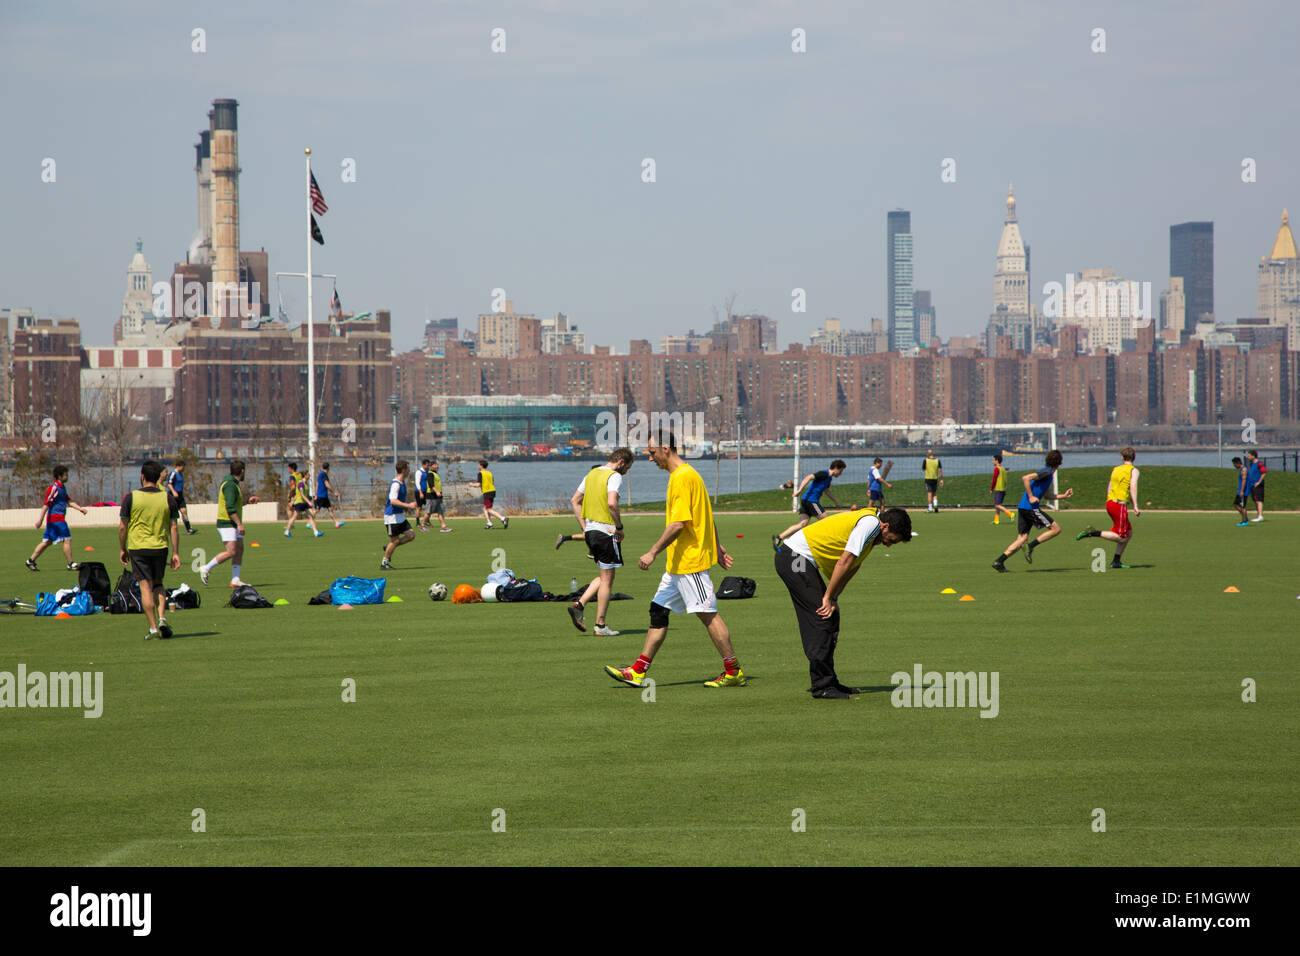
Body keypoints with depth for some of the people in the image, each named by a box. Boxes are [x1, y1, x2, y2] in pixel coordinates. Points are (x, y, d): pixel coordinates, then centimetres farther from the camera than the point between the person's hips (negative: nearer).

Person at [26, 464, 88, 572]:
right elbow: (46, 504, -16)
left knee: (47, 541, 12)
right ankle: (71, 564, -2)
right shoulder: (54, 488, -14)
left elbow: (69, 501, 24)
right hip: (55, 517, -10)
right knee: (67, 540, -7)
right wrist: (40, 519, -19)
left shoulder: (62, 487, 17)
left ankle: (31, 560, 15)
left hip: (59, 518, 10)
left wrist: (80, 508, 13)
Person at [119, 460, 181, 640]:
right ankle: (162, 617, 0)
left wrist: (123, 549, 9)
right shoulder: (168, 498, -1)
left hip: (138, 548, -2)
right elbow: (174, 528, -1)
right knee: (158, 584, 19)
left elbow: (122, 527, -3)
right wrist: (176, 553, 3)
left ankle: (153, 628, -2)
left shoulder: (131, 497, -5)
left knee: (146, 587, 1)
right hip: (160, 548, 2)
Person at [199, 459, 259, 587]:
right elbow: (230, 507, -23)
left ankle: (235, 580, 3)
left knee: (240, 550, 4)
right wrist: (239, 524, -24)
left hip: (233, 524, 10)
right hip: (226, 523, -10)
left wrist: (247, 501, 22)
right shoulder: (230, 485, -17)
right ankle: (206, 569, -3)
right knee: (231, 552, -15)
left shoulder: (234, 484, 16)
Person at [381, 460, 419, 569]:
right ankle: (384, 562, 10)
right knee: (395, 540, -4)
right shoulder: (395, 484, -19)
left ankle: (389, 548, 15)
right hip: (392, 516, -9)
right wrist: (408, 505, -30)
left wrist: (406, 507, 15)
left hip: (400, 516, 9)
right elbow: (393, 501, -28)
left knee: (411, 535, 2)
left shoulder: (402, 482, 12)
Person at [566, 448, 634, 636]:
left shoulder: (592, 474, 14)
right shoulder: (615, 476, -11)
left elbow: (574, 501, 17)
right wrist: (619, 526, -15)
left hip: (590, 531, 8)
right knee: (607, 580, 1)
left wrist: (584, 527, 15)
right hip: (606, 532, -8)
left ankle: (579, 605, 4)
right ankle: (600, 626, 3)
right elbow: (612, 503, -27)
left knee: (604, 576, 19)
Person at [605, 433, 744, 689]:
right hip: (678, 563, 11)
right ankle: (637, 672, 11)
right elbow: (705, 515, 22)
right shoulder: (686, 474, 16)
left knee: (708, 615, -5)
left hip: (690, 561, -11)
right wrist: (717, 546, 26)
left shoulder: (682, 478, -17)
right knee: (658, 610, 9)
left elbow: (678, 524, -23)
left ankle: (733, 672, 1)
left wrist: (653, 552, -20)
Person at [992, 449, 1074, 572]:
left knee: (1023, 538, 6)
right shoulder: (1046, 472, -8)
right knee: (1056, 529, -4)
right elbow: (1025, 478, -20)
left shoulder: (1047, 473, 22)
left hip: (1023, 507, 9)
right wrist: (1031, 497, -20)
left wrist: (1063, 496, 27)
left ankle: (999, 561, -2)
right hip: (1030, 507, -9)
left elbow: (1048, 496, 33)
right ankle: (1031, 546, -10)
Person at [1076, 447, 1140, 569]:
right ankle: (1093, 533, -14)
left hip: (1109, 503, 8)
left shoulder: (1116, 469, 17)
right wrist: (1135, 506, -19)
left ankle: (1116, 561, 12)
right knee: (1121, 538, -5)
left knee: (1129, 533, 15)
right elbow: (1133, 487, -17)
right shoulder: (1133, 470, -3)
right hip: (1120, 504, -8)